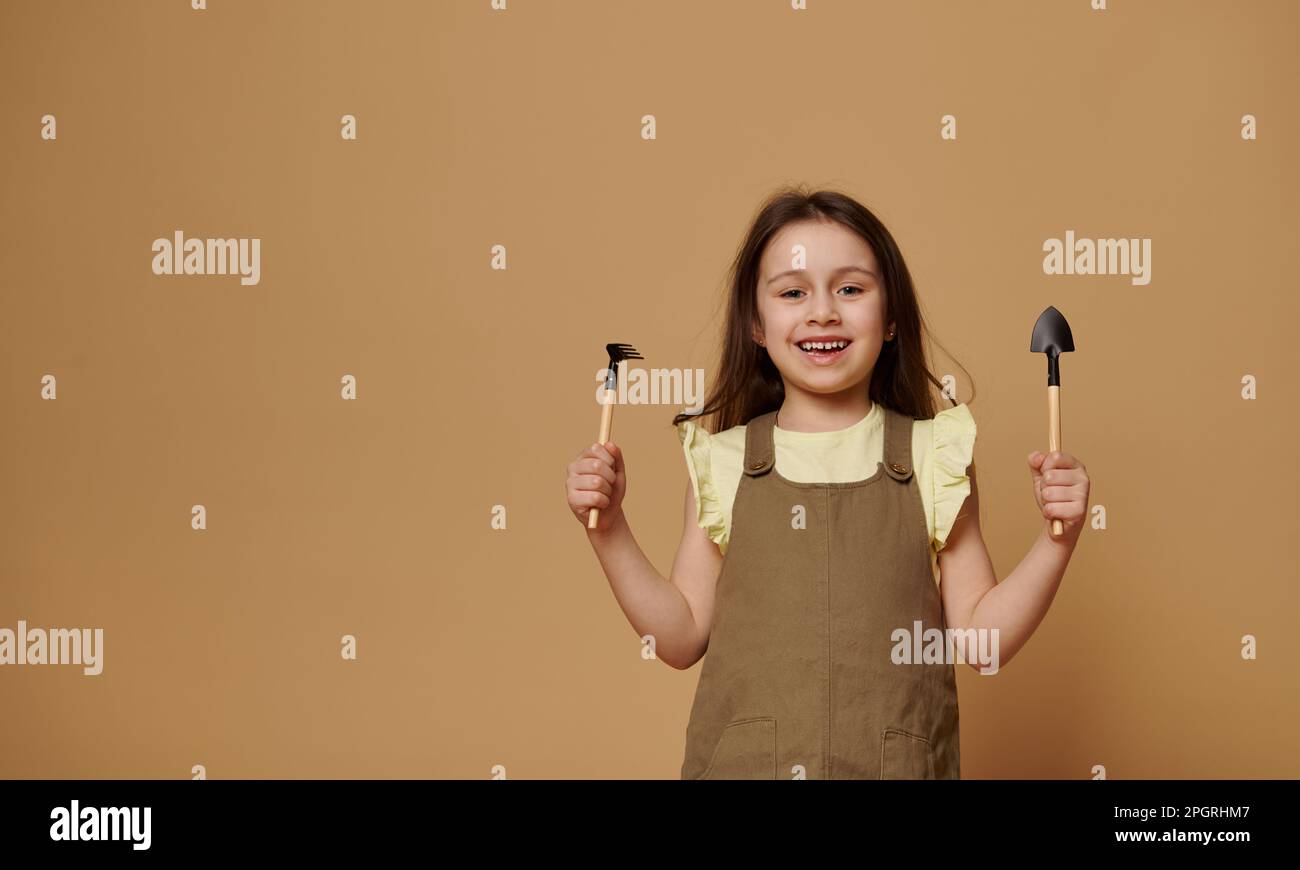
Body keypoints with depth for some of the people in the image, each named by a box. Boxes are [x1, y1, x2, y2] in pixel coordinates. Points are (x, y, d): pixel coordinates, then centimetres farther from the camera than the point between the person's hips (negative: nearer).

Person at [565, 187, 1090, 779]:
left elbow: (979, 640, -1)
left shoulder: (933, 457, -2)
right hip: (741, 762, 1)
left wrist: (1057, 538, -12)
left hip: (898, 766, 0)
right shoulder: (721, 461, 0)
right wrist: (607, 528, -6)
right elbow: (683, 638, 2)